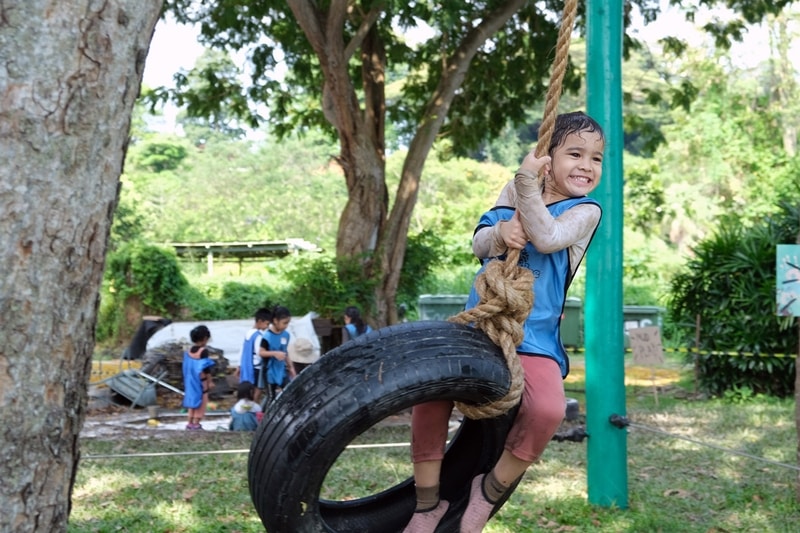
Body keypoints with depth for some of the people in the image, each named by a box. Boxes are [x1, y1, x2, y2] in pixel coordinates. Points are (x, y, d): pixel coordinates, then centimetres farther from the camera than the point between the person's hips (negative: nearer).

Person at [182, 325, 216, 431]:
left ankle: (190, 423, 21)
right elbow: (204, 369, -20)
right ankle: (196, 424, 9)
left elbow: (187, 368, 7)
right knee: (200, 404, 6)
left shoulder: (188, 351, 1)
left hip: (190, 382, 7)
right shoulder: (203, 351, -20)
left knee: (192, 403, 18)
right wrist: (209, 382, -10)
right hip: (200, 383, -7)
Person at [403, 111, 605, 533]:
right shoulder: (515, 190, 10)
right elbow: (478, 243, 5)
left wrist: (529, 186, -27)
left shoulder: (585, 211, -3)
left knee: (547, 409, -31)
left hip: (533, 341, -4)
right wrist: (499, 234, -17)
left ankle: (490, 489, -2)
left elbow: (547, 238, -22)